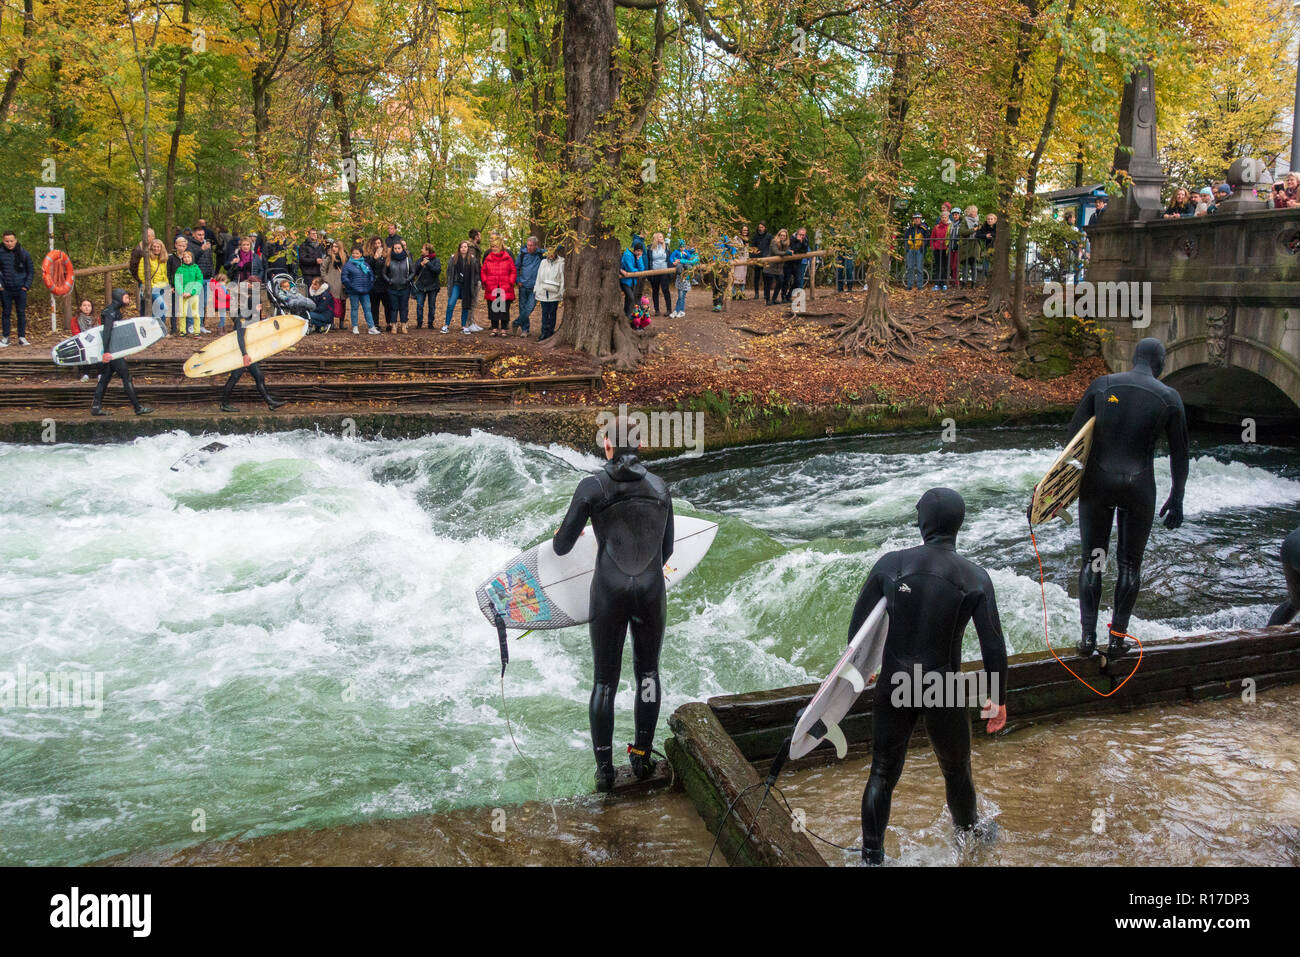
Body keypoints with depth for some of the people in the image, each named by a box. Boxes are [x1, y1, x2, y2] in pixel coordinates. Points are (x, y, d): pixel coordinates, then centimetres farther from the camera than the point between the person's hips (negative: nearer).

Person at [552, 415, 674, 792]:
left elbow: (562, 547, 0)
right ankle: (642, 757, 27)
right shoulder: (659, 487, 4)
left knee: (604, 680, 11)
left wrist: (560, 534, 24)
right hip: (651, 592, 2)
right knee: (647, 672, 19)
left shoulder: (592, 487, -5)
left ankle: (604, 768, 14)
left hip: (609, 594, -2)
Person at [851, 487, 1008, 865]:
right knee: (956, 772, 22)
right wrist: (997, 698, 4)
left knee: (883, 775, 13)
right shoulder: (975, 577, -11)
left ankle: (872, 857, 20)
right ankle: (968, 836, 45)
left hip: (894, 688, 1)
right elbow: (993, 644, -9)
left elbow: (858, 624, -2)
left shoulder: (891, 564, -9)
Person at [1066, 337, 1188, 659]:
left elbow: (1073, 435, -1)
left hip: (1096, 484, 1)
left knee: (1091, 561, 13)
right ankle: (1117, 638, 20)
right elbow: (1179, 454, 0)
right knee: (1130, 564, 15)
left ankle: (1088, 636, 13)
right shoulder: (1170, 398, -4)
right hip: (1139, 488, -1)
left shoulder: (1101, 385, -2)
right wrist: (1176, 499, 11)